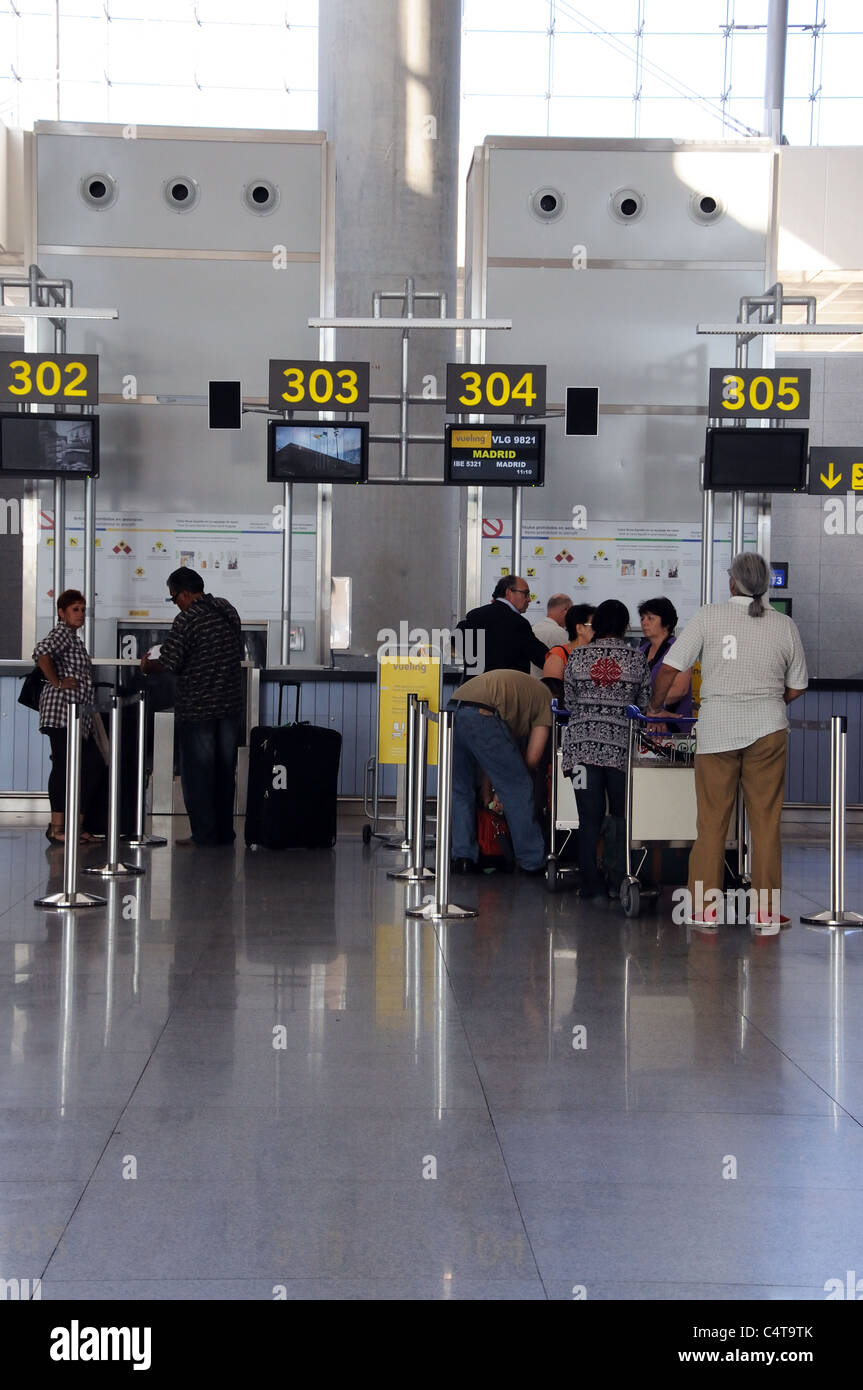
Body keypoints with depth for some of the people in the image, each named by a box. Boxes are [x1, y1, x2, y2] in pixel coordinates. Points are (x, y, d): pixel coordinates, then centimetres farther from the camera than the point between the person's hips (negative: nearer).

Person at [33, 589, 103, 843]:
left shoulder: (73, 636, 22)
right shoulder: (61, 632, -8)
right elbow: (41, 652, -28)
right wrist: (57, 683, -20)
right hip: (62, 711, -10)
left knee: (95, 766, 8)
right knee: (63, 767, -7)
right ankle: (57, 829, -3)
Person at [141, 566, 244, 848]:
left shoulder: (188, 619, -16)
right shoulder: (228, 610, 6)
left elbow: (168, 663, -17)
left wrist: (147, 666, 2)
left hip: (197, 708, -7)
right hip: (230, 704, 7)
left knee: (197, 772, 3)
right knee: (225, 770, 13)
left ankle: (204, 834, 5)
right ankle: (225, 832, 18)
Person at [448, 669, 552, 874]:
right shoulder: (545, 697, 20)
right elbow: (532, 758, 12)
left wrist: (489, 792, 36)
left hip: (452, 709, 6)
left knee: (460, 791, 20)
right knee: (517, 789, 8)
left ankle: (462, 857, 17)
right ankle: (532, 862, 15)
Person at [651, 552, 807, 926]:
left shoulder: (708, 616, -2)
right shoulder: (785, 626, 4)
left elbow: (669, 669, -2)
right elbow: (797, 688, 11)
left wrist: (654, 707, 14)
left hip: (716, 727, -1)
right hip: (767, 728, 1)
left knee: (711, 822, 5)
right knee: (766, 822, 6)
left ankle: (705, 907, 9)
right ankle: (767, 908, 9)